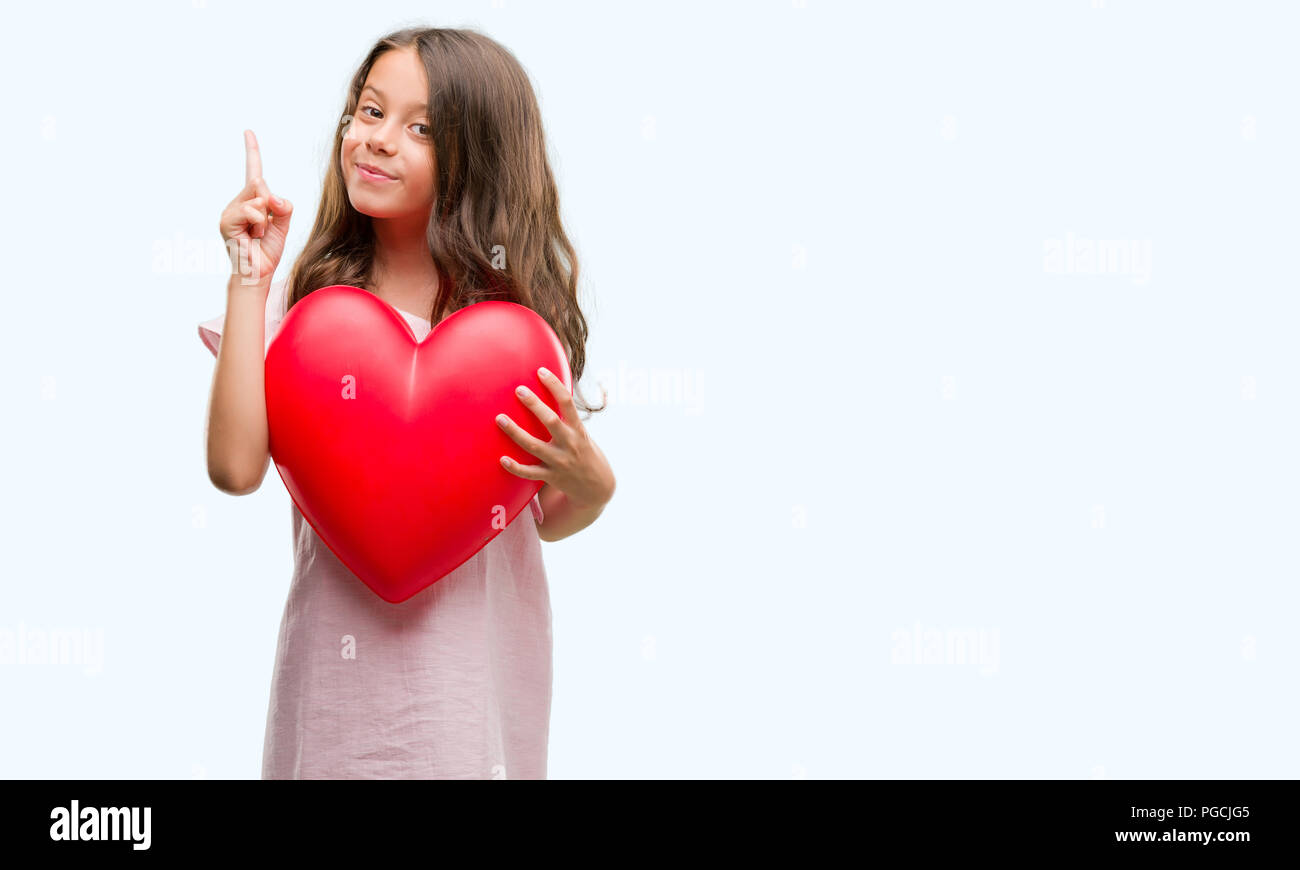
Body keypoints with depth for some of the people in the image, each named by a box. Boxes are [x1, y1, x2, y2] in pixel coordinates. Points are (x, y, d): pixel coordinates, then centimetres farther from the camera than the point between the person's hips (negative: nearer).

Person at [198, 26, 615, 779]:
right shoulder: (304, 301, -1)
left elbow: (547, 520, 8)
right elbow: (236, 466, -18)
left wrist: (592, 486, -14)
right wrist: (249, 278, -12)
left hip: (475, 655, 0)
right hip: (337, 654, 0)